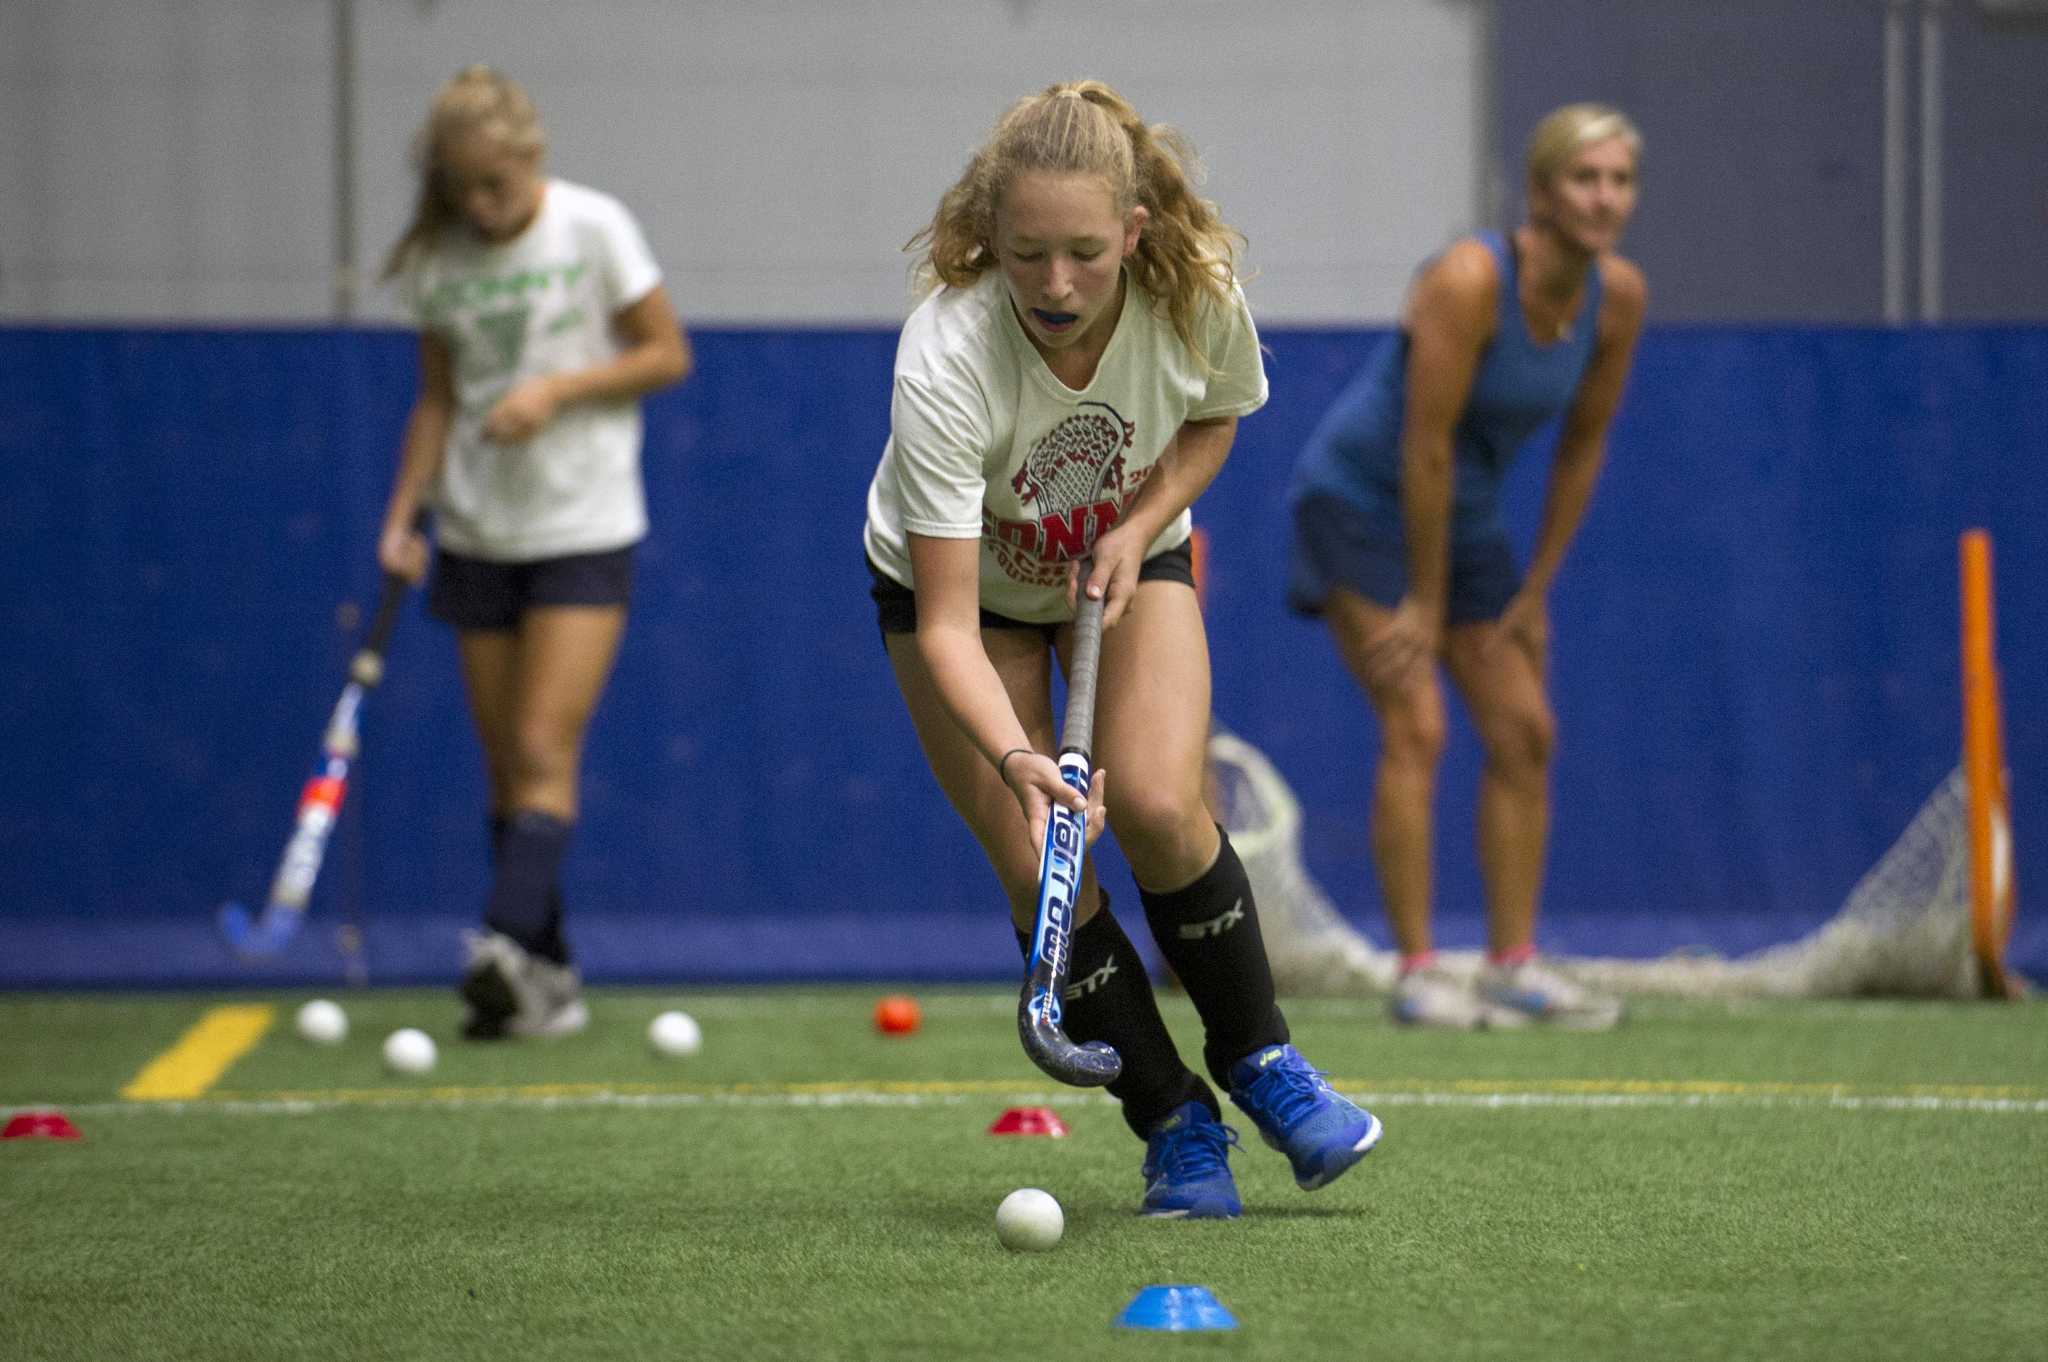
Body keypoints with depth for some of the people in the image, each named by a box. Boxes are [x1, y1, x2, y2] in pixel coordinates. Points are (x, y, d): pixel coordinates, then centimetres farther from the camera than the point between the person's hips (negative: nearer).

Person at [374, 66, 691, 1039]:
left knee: (544, 751, -15)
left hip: (583, 529, -4)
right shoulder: (437, 262, 3)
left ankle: (507, 942, -25)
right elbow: (437, 399, 12)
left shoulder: (593, 229, -8)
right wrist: (402, 514, 1)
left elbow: (667, 354, -4)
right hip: (478, 537, 4)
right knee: (505, 767, 3)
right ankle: (549, 980, 6)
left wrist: (557, 388, -16)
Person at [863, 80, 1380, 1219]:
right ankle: (1176, 1125, 3)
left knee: (1157, 805, -20)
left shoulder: (1198, 292, -28)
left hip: (1128, 555, 2)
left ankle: (1258, 1060, 2)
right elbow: (947, 626, -36)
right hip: (965, 580, -2)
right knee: (1038, 868, -12)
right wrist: (1015, 758, -52)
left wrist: (1137, 529, -19)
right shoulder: (945, 365, -38)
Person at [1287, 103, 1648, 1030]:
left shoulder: (1620, 297, -8)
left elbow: (1582, 445, 2)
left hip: (1462, 513, 7)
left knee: (1524, 731, 2)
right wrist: (1425, 601, -19)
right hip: (1361, 498, -7)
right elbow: (1426, 445, -24)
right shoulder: (1470, 281, -28)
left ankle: (1513, 963, 7)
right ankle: (1417, 975, -15)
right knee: (1415, 727, -16)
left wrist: (1535, 589, 3)